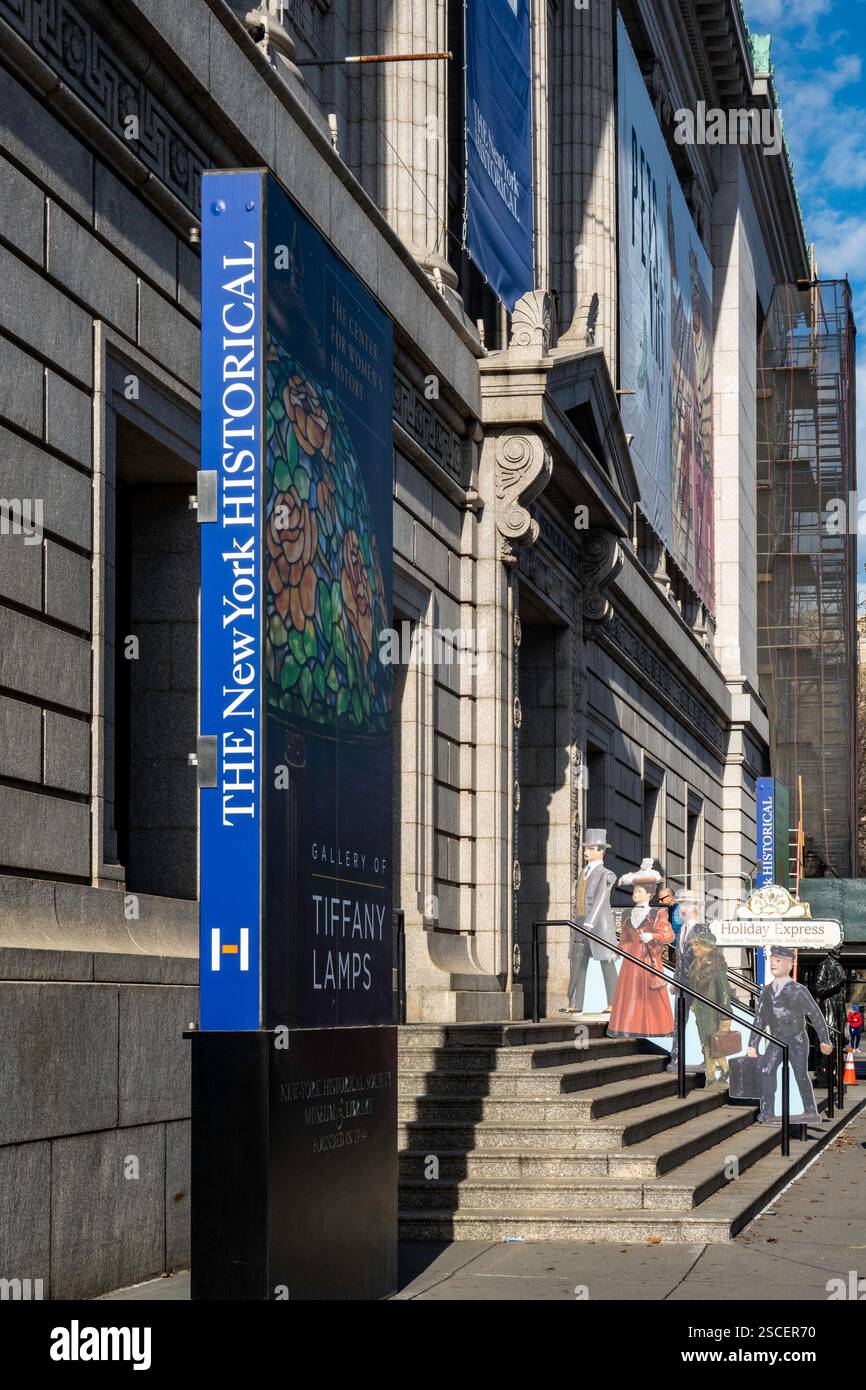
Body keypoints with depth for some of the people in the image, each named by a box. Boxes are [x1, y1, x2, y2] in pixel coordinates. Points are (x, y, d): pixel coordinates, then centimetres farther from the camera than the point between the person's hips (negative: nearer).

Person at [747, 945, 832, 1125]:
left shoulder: (798, 991, -6)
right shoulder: (767, 991, 8)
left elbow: (816, 1015, -2)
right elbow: (759, 1019, 11)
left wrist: (824, 1041, -2)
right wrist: (752, 1045, 8)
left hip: (796, 1040, -4)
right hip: (776, 1040, 4)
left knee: (801, 1075, -2)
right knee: (765, 1069, -16)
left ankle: (811, 1113, 12)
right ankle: (767, 1113, -17)